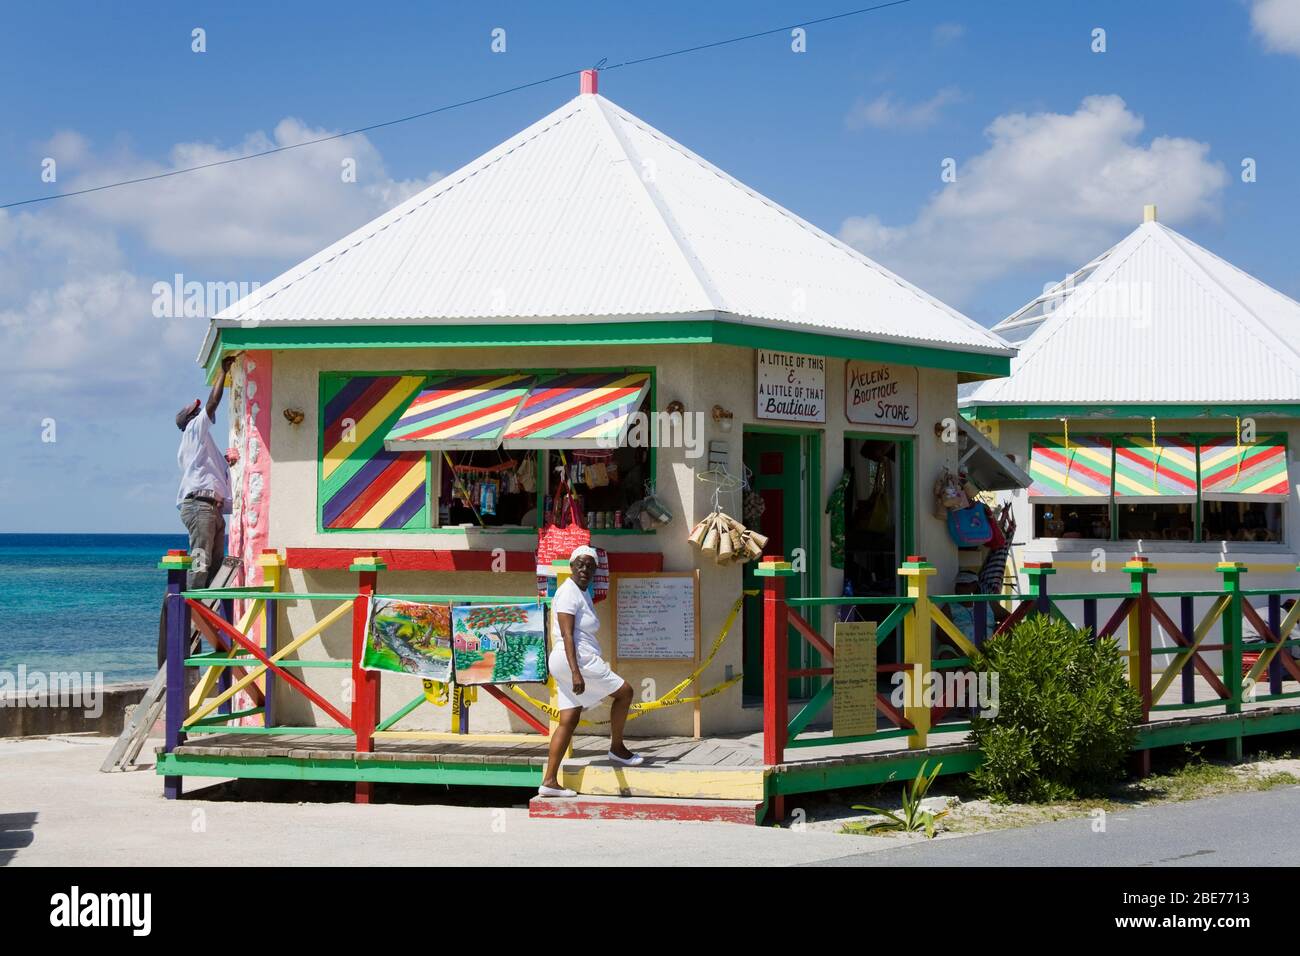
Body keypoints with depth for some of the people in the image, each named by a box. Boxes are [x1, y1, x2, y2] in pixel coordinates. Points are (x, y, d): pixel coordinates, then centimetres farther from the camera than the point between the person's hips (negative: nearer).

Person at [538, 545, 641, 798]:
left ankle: (549, 781, 3)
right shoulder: (568, 593, -12)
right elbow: (567, 634, -20)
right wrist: (576, 671, -27)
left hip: (567, 663, 10)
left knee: (568, 722, 6)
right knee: (624, 692, 1)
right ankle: (617, 748, 14)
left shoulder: (583, 594, 19)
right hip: (578, 660, -10)